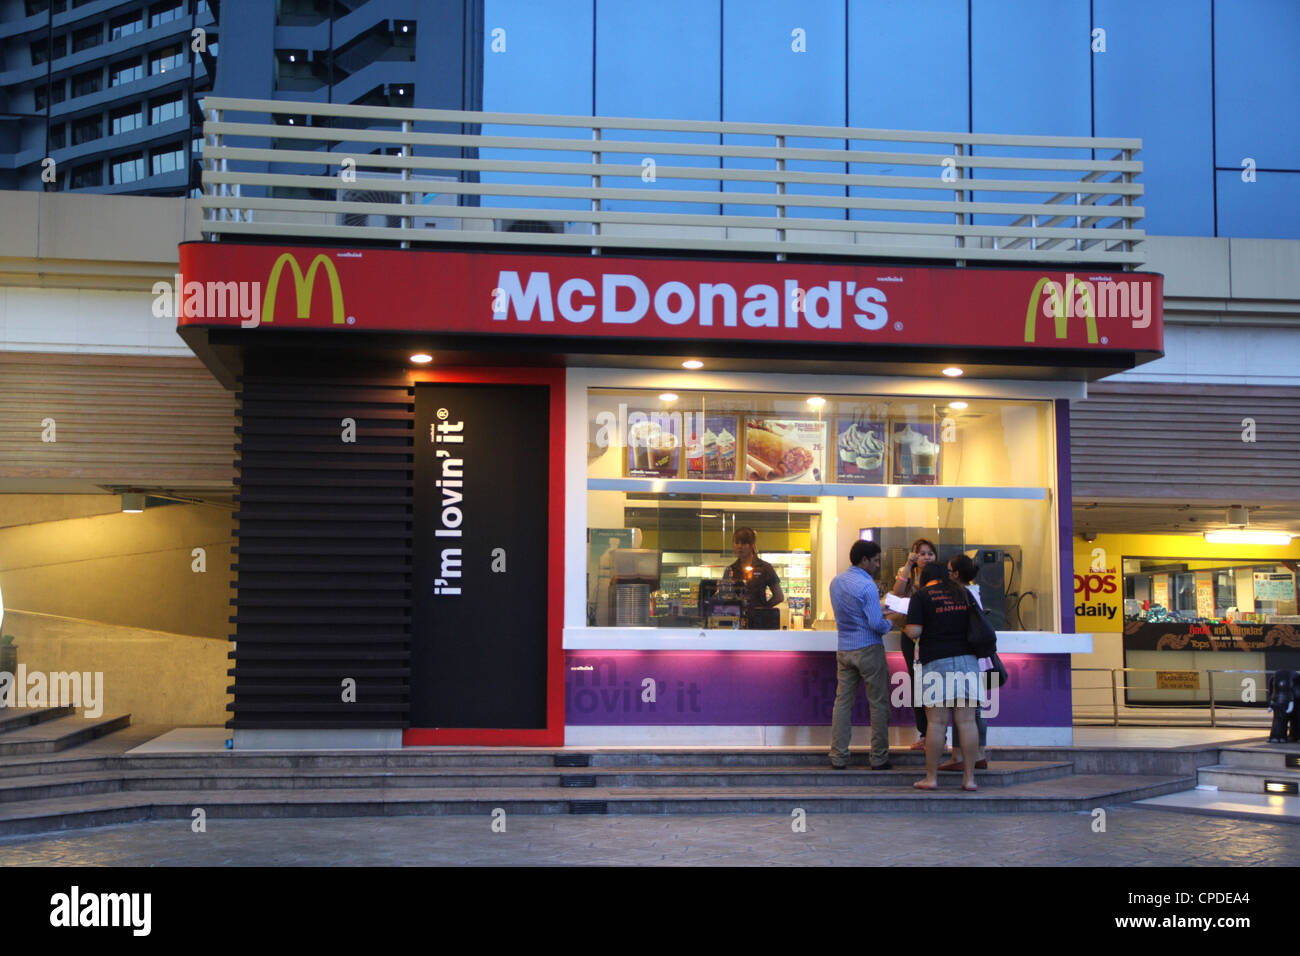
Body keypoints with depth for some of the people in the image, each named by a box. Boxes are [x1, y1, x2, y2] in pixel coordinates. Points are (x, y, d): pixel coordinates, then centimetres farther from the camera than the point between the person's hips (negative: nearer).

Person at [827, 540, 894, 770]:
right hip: (868, 649, -7)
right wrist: (889, 623, 3)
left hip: (844, 649, 7)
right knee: (878, 703, 3)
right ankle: (879, 758, 7)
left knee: (843, 701, 8)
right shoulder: (867, 586, -16)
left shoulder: (836, 582, 9)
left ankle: (838, 757, 7)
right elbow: (876, 624, -19)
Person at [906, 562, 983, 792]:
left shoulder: (921, 596, 0)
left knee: (936, 722, -1)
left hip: (936, 661, -3)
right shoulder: (963, 592, 14)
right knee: (966, 720, 2)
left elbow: (913, 632, -8)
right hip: (966, 660, 4)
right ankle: (969, 777, 4)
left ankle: (931, 777, 4)